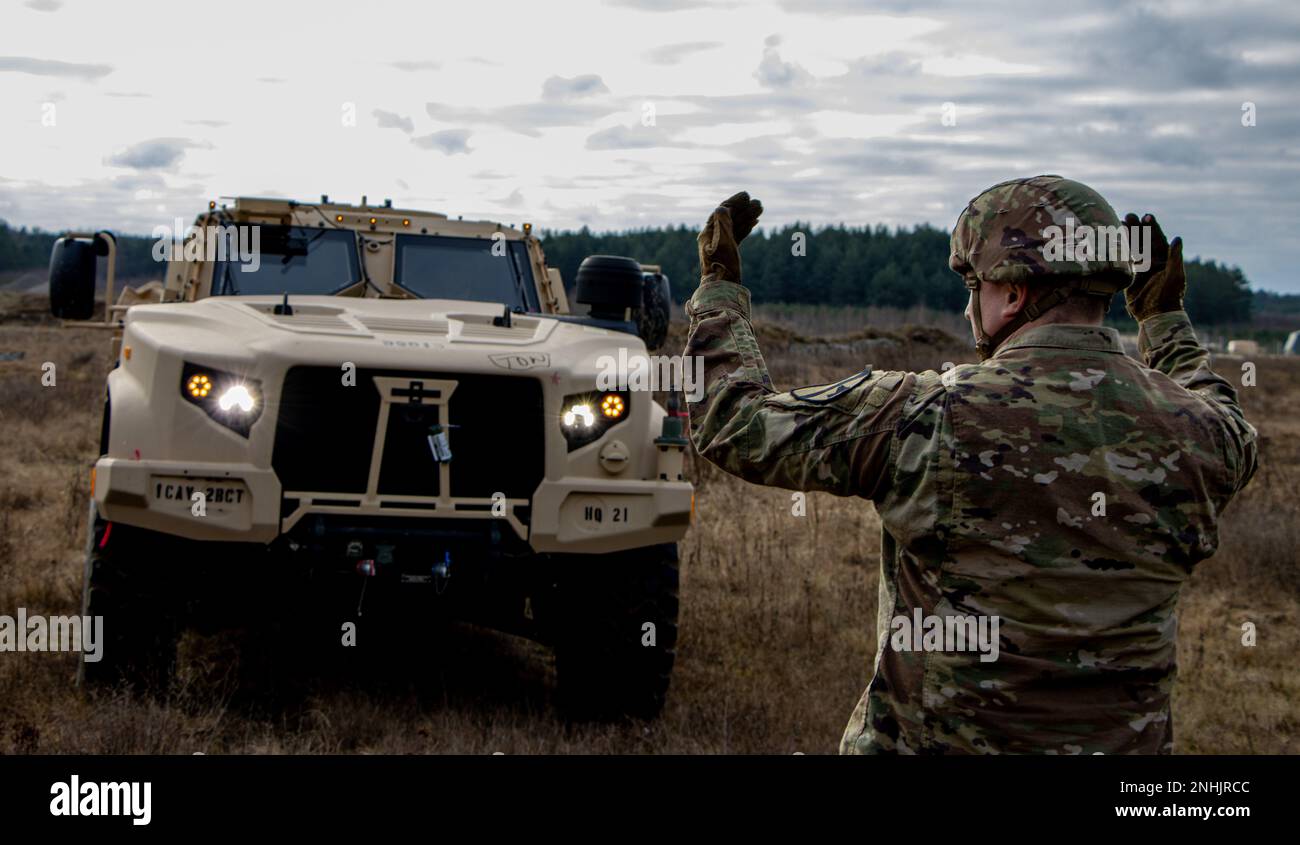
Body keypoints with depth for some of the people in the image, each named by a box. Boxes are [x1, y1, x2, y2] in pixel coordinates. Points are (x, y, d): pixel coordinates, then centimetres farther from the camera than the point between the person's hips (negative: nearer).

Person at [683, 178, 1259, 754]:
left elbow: (733, 424, -8)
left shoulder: (924, 420, -18)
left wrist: (718, 285, 6)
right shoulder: (1196, 432, -7)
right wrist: (1164, 318, 33)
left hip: (928, 739, -3)